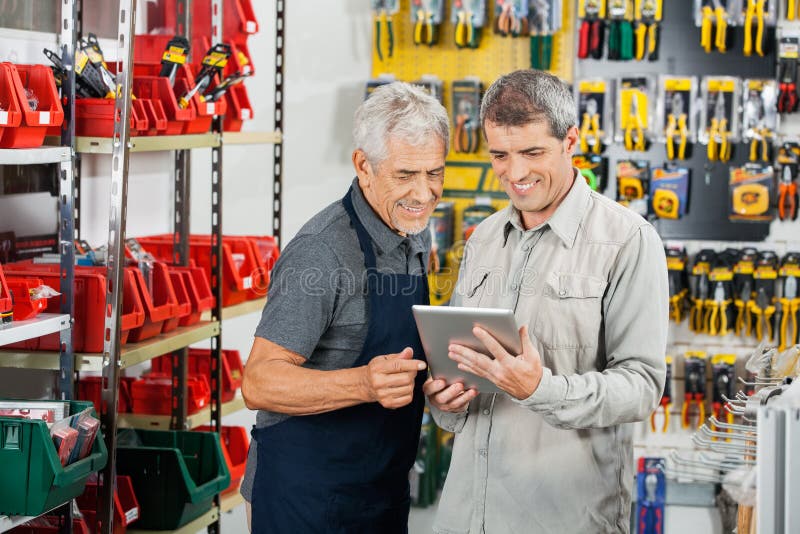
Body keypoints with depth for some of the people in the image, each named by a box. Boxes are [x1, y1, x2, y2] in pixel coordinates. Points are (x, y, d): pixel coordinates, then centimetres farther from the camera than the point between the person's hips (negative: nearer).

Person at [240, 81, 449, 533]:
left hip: (386, 489, 8)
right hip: (308, 493, -7)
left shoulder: (416, 235, 5)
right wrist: (364, 383, -38)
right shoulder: (324, 251, -21)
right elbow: (259, 383, -26)